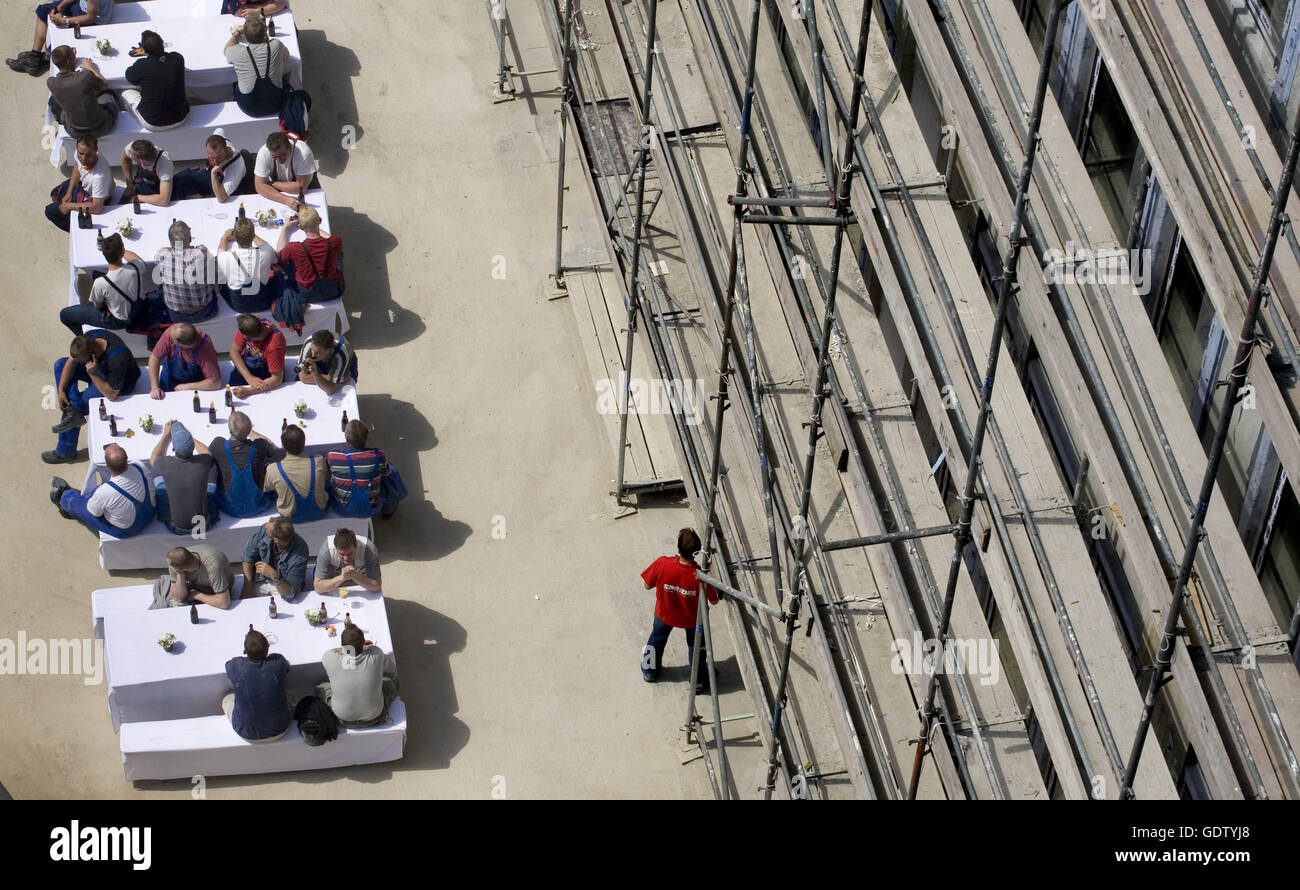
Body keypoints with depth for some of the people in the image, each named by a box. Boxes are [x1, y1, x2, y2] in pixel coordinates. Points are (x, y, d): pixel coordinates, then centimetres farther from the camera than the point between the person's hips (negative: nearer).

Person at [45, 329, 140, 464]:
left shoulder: (116, 359, -42)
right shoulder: (89, 338, -23)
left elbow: (111, 395, -34)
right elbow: (71, 362, -6)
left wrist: (93, 374, -42)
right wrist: (61, 390, -12)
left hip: (121, 384, -8)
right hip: (100, 369, 8)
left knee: (81, 402, -12)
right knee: (60, 365, -2)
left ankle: (65, 452, 6)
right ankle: (74, 412, -14)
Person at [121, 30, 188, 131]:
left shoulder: (141, 66, -23)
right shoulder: (178, 58, -13)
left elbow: (130, 78, 2)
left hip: (153, 124, -3)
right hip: (182, 118, 3)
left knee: (126, 93, 22)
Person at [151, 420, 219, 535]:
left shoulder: (165, 464, -19)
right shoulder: (204, 462, -19)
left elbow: (153, 459, 10)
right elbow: (206, 452, 11)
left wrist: (166, 435, 22)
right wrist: (187, 436, 22)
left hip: (174, 527, 0)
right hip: (204, 524, 0)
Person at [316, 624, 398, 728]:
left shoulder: (330, 659, -29)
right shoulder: (376, 654, -28)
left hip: (344, 719, 0)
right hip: (373, 718, 0)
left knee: (321, 687, 28)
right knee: (391, 680, 25)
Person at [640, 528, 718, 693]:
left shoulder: (662, 564, -37)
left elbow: (647, 585, -16)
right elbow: (714, 600, -20)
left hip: (665, 613, 1)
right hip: (692, 617, -1)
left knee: (658, 637, 33)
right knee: (695, 644, 30)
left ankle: (649, 671, 56)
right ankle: (698, 681, 47)